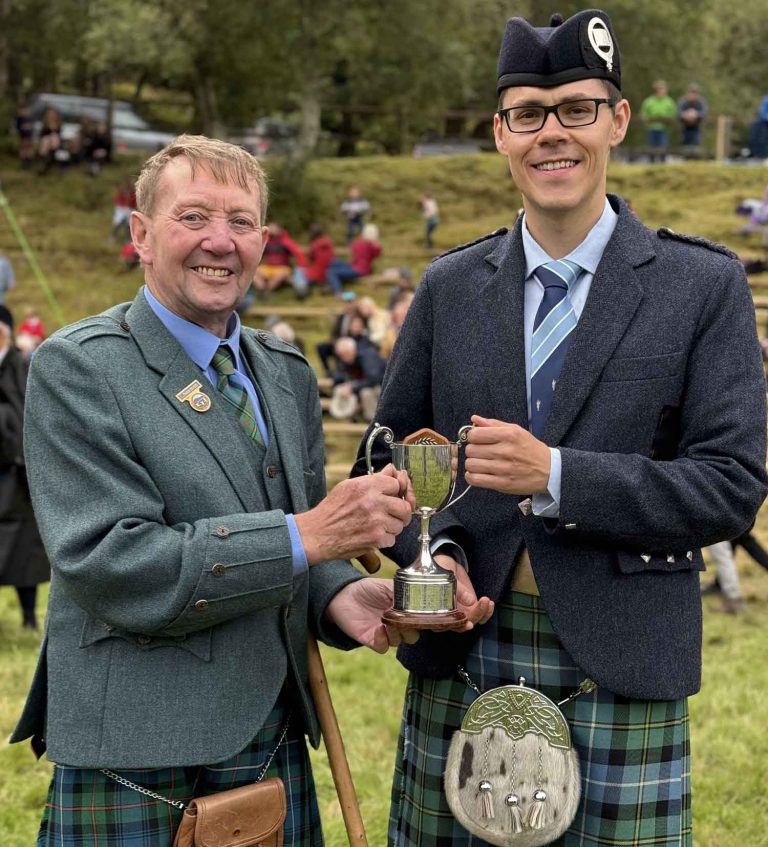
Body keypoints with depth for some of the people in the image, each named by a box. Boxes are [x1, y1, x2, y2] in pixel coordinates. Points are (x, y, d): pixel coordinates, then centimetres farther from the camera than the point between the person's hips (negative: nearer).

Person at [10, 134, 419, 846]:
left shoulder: (287, 374, 12)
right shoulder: (76, 367, -9)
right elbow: (109, 564, -19)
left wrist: (339, 596, -7)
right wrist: (305, 535, -23)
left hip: (276, 750, 6)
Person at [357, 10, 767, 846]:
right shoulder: (449, 286, 8)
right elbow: (391, 453, 13)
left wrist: (557, 477, -19)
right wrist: (432, 549, -7)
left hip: (622, 674, -2)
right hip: (462, 662, 3)